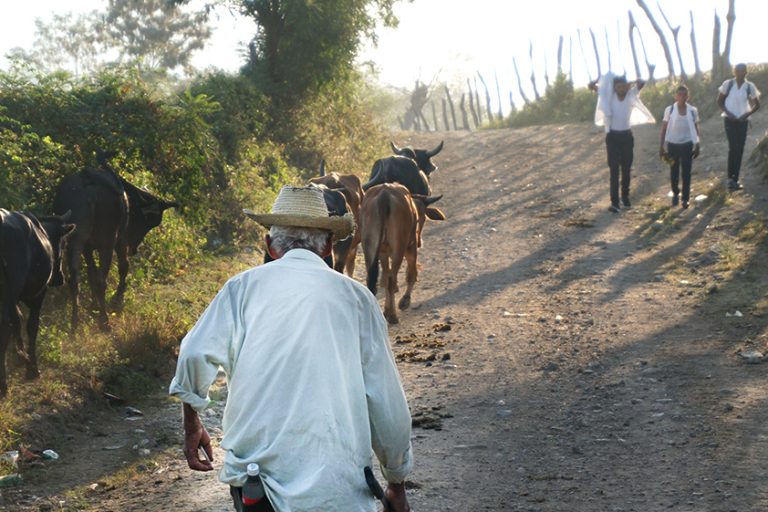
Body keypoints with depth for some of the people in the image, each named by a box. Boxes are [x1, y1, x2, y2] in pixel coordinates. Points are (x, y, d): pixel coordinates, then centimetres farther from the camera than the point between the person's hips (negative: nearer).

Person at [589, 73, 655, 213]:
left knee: (626, 169, 11)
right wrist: (605, 79, 0)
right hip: (612, 136, -2)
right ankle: (614, 202, -13)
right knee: (614, 170, -7)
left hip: (627, 136, 2)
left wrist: (627, 82, -3)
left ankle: (625, 197, 26)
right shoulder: (608, 96, -3)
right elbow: (591, 85, -5)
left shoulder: (631, 95, 0)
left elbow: (641, 83, -12)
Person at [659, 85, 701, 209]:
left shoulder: (692, 111, -2)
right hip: (673, 144, 0)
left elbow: (696, 129, 5)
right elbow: (664, 129, 0)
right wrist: (661, 146, -1)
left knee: (686, 172, 2)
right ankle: (675, 193, 33)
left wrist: (697, 145, 4)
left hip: (687, 144, 0)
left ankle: (685, 198, 8)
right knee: (674, 171, 10)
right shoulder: (669, 110, -5)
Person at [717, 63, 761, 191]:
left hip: (743, 121, 2)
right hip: (730, 120, -2)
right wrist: (728, 113, -13)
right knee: (733, 147, -14)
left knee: (740, 150, 4)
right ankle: (730, 178, -7)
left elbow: (757, 104, 6)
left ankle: (735, 179, 13)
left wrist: (747, 114, -10)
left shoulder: (750, 86, -5)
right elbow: (719, 101, 1)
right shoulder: (728, 84, -7)